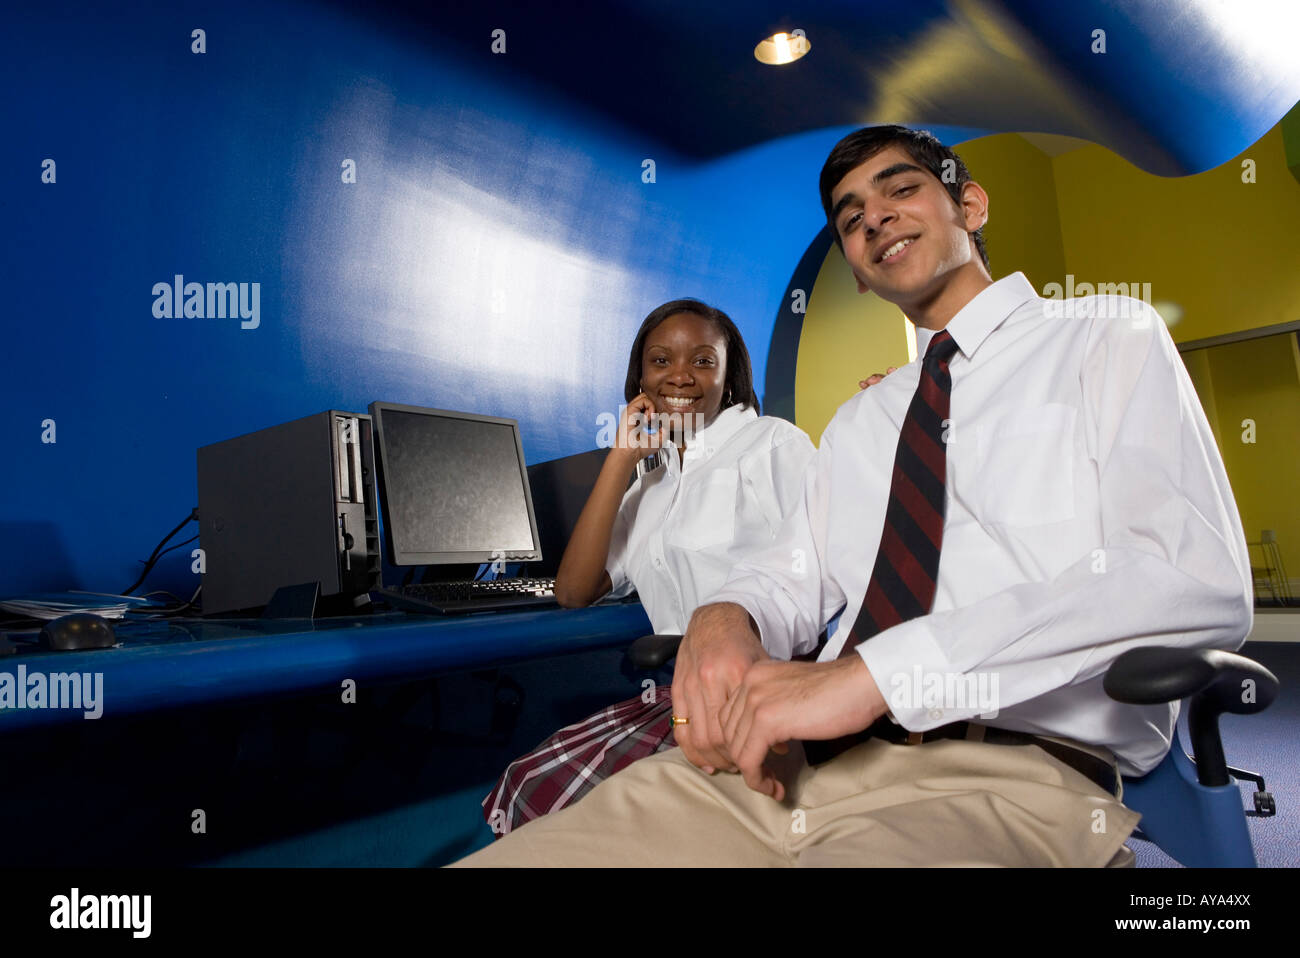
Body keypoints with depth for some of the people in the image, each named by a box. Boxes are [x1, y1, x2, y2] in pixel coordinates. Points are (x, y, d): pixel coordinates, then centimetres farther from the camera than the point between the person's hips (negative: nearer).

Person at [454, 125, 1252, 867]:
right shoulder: (858, 422, 25)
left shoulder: (1110, 339, 6)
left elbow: (1201, 581, -10)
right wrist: (725, 619, -8)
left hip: (1002, 776, -3)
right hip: (783, 760, 5)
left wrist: (877, 671, -20)